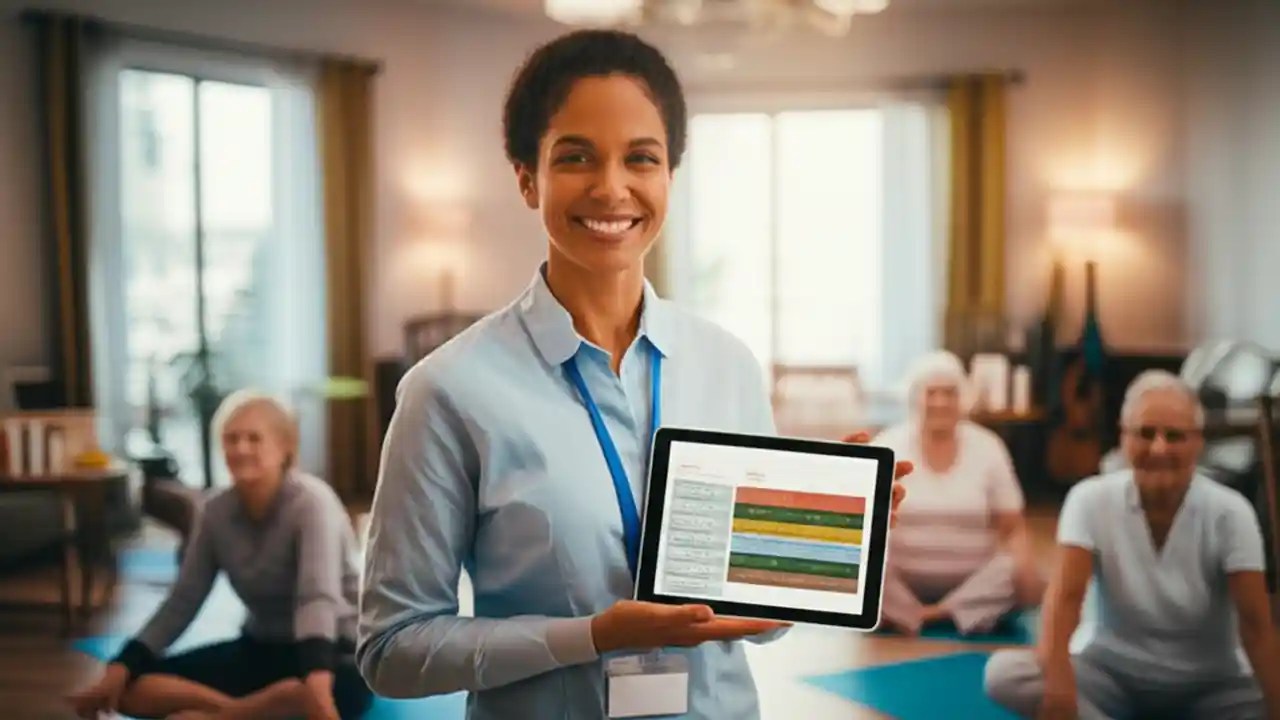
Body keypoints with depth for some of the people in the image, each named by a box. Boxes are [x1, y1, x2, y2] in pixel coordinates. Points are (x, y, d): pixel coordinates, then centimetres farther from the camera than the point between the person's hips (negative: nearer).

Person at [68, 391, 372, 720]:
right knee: (134, 686, -11)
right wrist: (119, 669, -11)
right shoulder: (217, 511, -2)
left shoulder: (311, 502, -20)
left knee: (344, 688, -42)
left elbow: (318, 598, -34)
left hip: (331, 651, -6)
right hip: (262, 647, 6)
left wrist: (317, 684, -50)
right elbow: (182, 601, 0)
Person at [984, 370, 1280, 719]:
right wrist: (1056, 675, -40)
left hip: (1207, 685, 1)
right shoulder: (1092, 499, -11)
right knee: (1004, 672, -27)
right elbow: (1066, 592, -22)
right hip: (1114, 671, 0)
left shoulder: (1229, 512, -11)